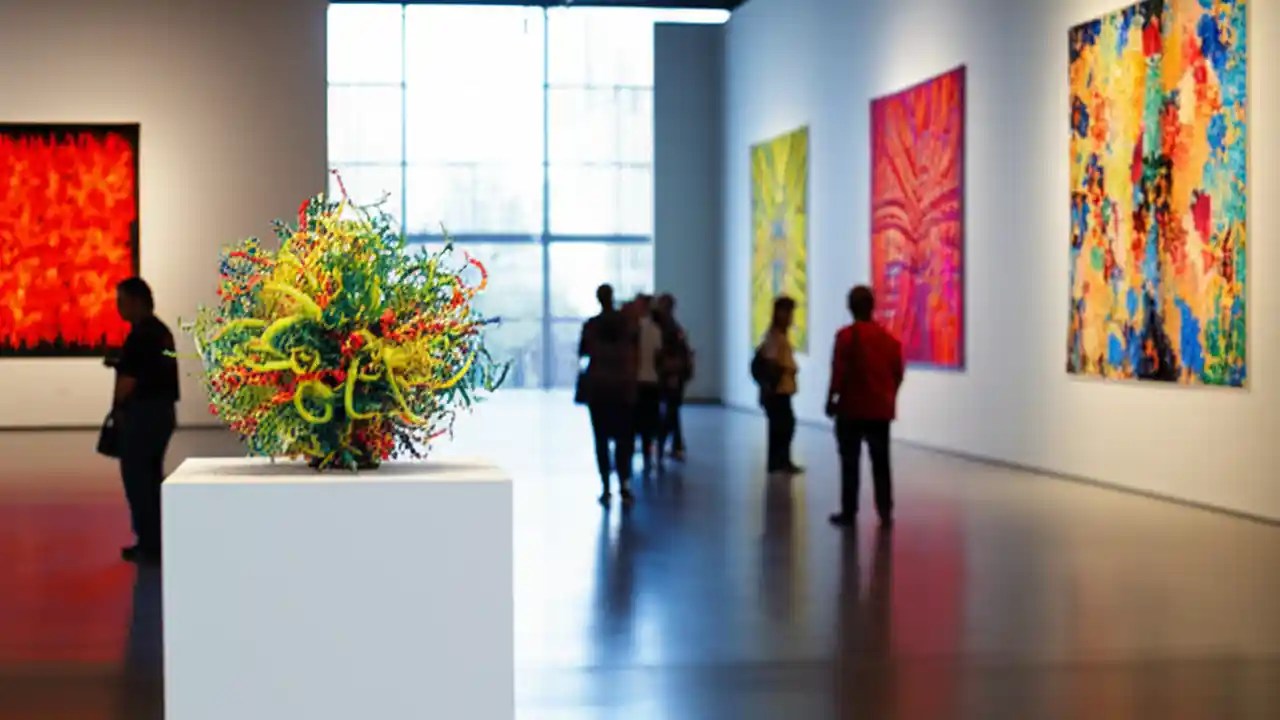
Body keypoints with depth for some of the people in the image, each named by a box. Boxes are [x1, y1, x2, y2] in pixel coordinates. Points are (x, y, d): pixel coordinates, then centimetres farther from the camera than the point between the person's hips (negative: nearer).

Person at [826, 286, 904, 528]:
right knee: (881, 462, 8)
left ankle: (849, 512, 3)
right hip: (881, 410, 4)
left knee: (850, 462, 3)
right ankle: (885, 512, 4)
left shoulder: (846, 335, -10)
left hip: (852, 408, -4)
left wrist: (831, 400, -3)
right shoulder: (888, 338, 5)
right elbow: (898, 373, 8)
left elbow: (839, 372, -14)